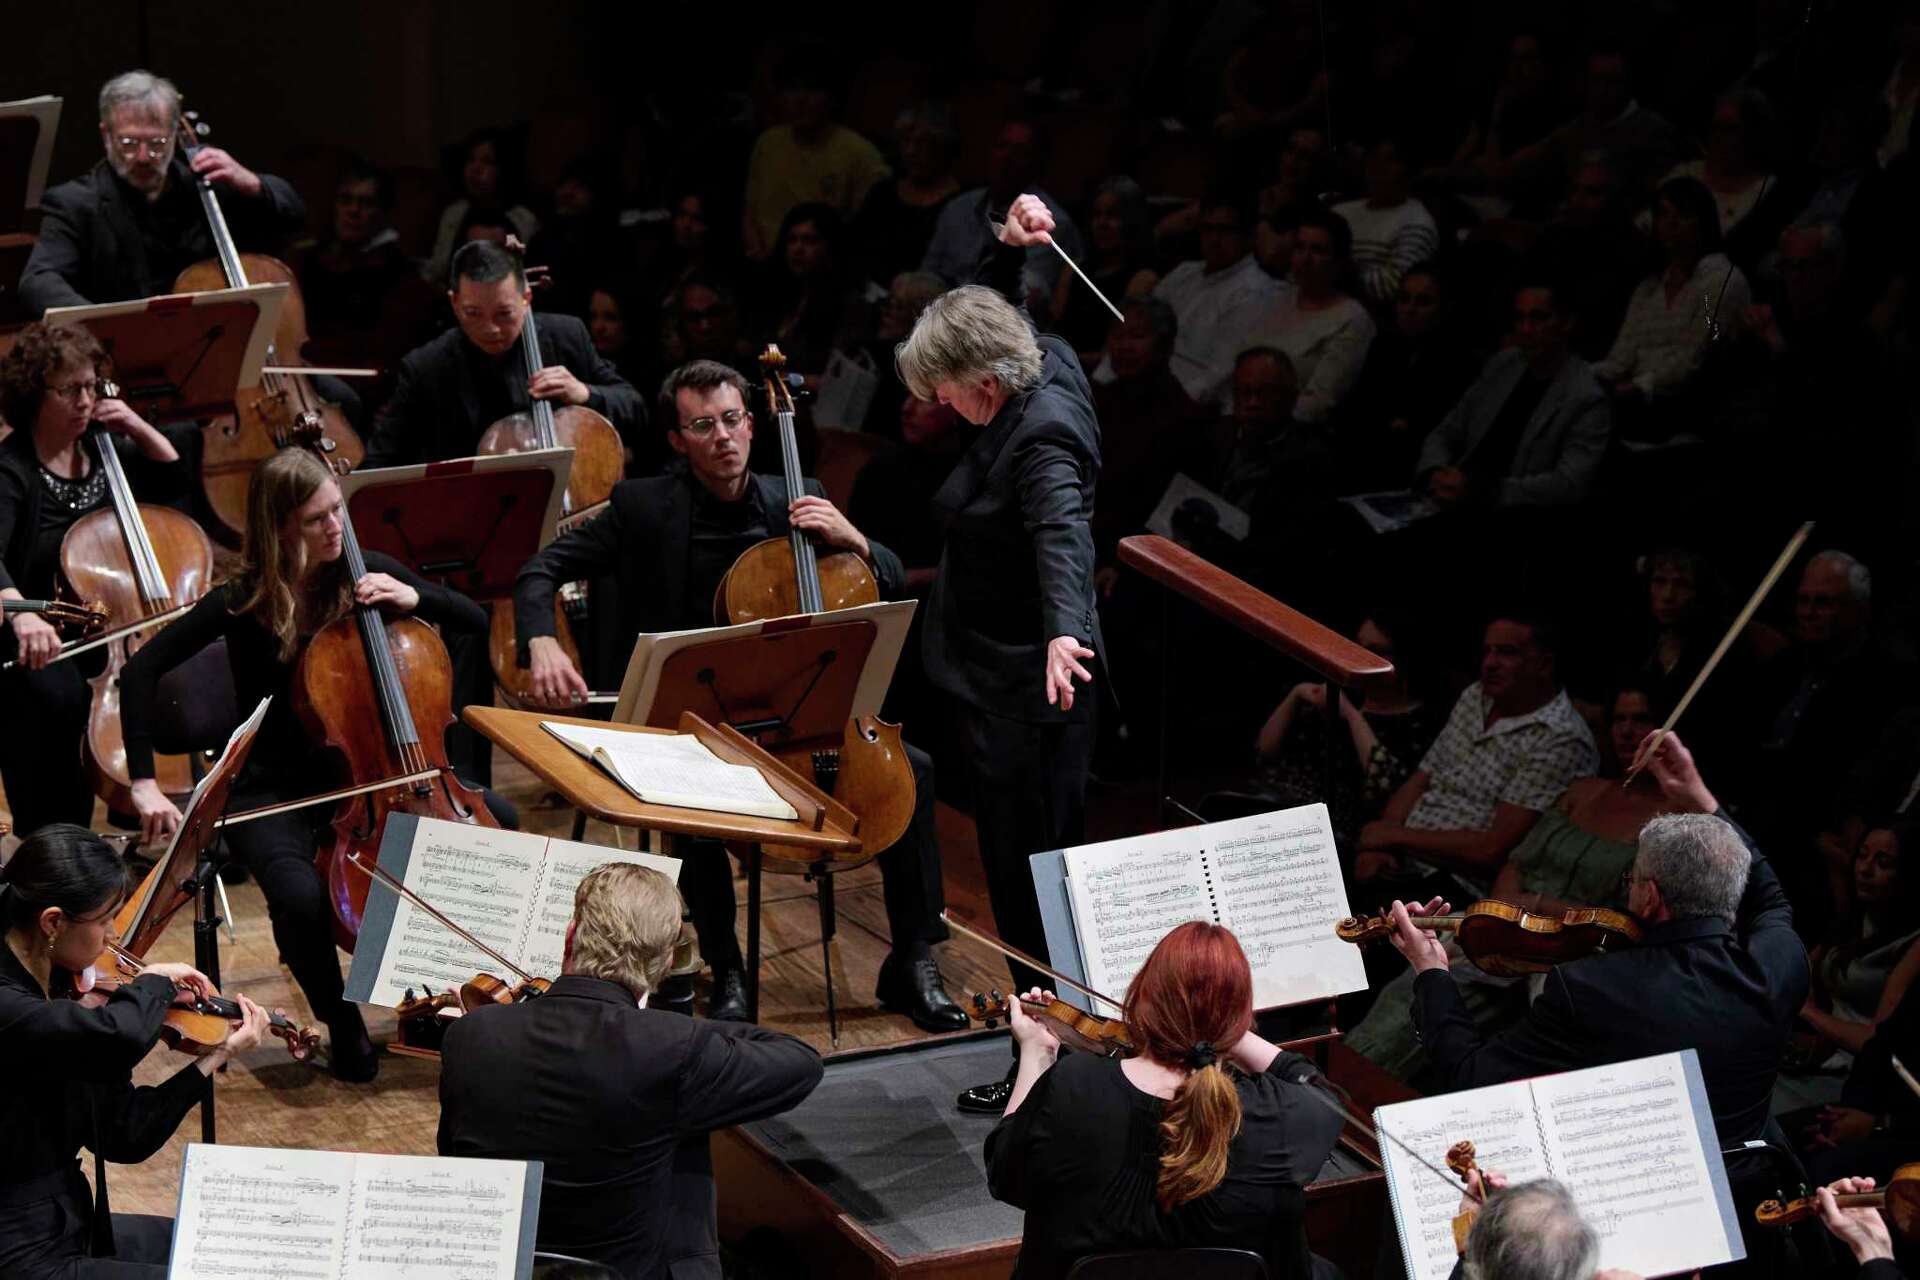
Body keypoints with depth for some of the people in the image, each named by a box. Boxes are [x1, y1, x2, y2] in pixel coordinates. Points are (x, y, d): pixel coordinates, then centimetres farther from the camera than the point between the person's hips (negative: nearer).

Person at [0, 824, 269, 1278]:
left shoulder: (59, 990, 3)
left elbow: (124, 1135, 7)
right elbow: (119, 1037, -41)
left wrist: (218, 1056, 4)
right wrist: (154, 982, -19)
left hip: (71, 1226, 9)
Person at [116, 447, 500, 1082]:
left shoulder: (365, 574, -2)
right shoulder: (242, 602, -12)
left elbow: (476, 624, 4)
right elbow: (140, 672, -12)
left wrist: (415, 596, -17)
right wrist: (144, 783, -22)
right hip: (274, 791, -3)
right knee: (301, 898, -35)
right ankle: (342, 1023, -4)